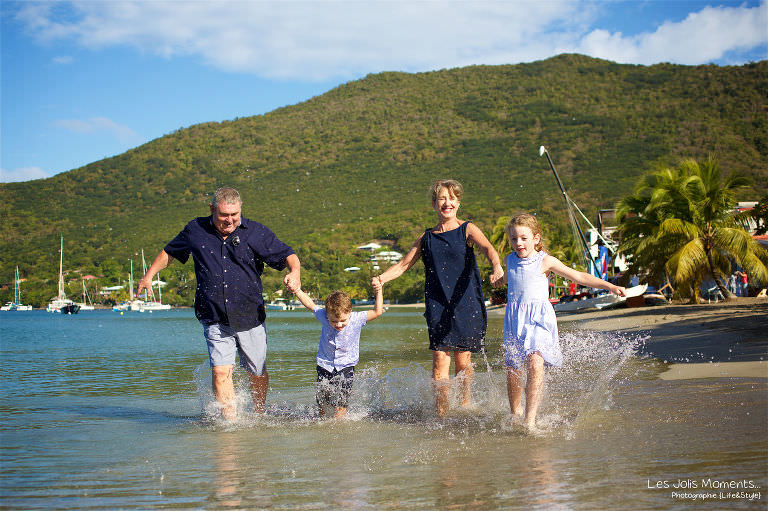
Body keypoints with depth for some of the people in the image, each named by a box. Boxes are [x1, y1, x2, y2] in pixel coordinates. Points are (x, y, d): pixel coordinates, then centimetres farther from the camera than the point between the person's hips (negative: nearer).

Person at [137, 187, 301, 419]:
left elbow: (287, 255, 0)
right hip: (215, 320, 0)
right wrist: (149, 276, 12)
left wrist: (294, 273, -21)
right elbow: (170, 252, 20)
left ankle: (259, 415, 37)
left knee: (258, 374, 12)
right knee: (221, 371, -16)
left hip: (250, 317, 0)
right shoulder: (196, 230, 4)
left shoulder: (256, 232, -2)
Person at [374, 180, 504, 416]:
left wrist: (497, 267, -39)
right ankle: (441, 414, 0)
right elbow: (403, 264, 13)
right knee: (440, 359, -6)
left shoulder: (467, 230, 1)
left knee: (463, 361, 1)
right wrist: (382, 278, -6)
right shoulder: (426, 238, 11)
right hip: (437, 306, 2)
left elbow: (487, 248, -17)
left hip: (466, 304, -2)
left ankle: (465, 405, 25)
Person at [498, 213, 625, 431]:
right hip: (514, 320, 4)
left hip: (538, 318, -4)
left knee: (535, 364, -23)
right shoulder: (510, 261, 10)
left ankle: (530, 419, -23)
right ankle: (515, 415, 28)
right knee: (512, 370, 6)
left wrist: (610, 286, -3)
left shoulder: (545, 261, -2)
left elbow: (579, 277, 2)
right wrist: (499, 281, 59)